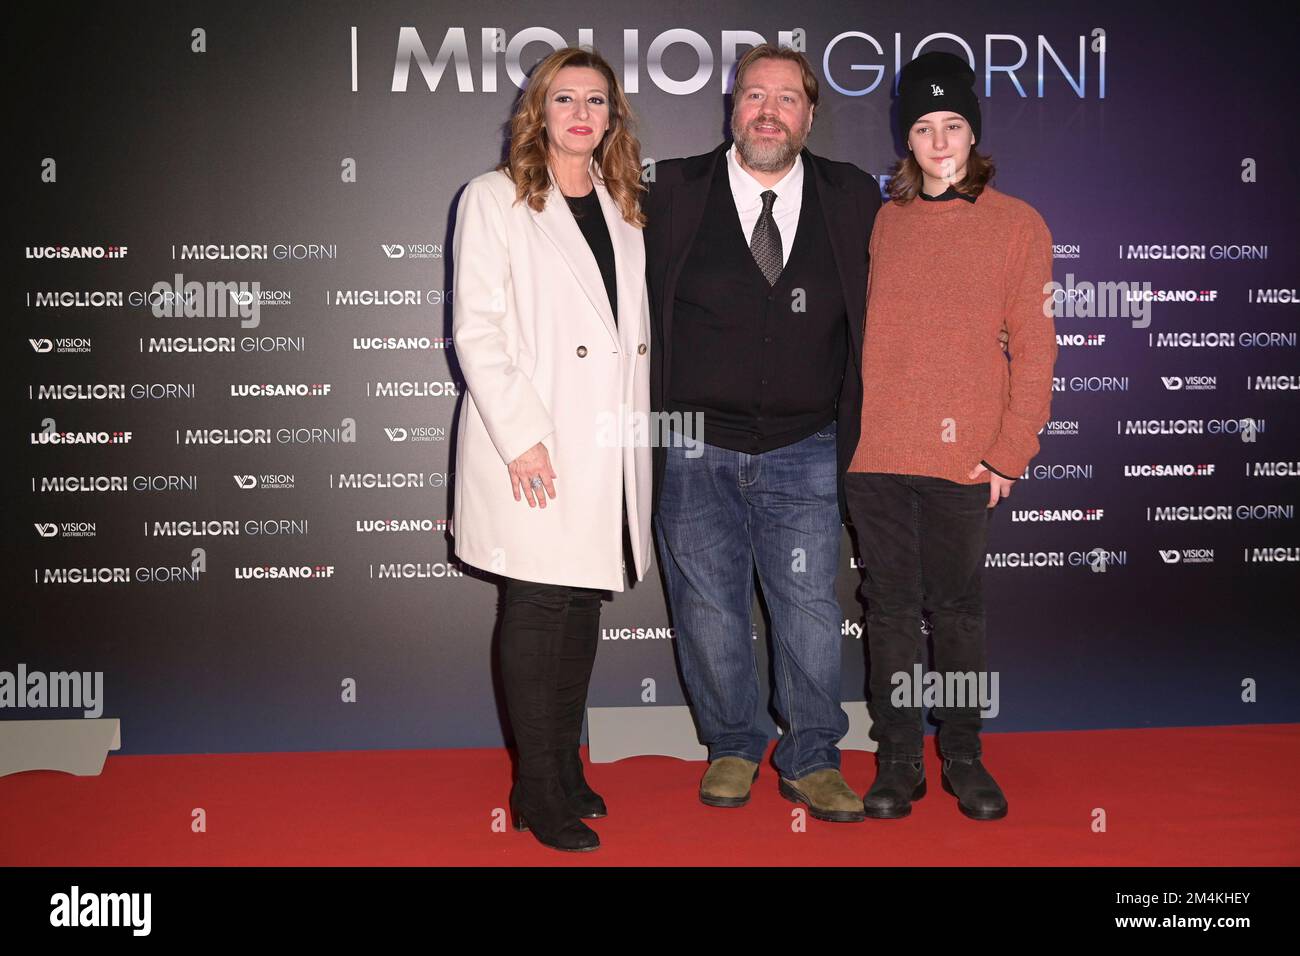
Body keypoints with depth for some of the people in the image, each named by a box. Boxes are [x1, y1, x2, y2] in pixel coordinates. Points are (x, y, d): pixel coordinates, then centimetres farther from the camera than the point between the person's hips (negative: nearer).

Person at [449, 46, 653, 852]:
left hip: (610, 446, 6)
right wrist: (520, 434, -16)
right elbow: (475, 330, -8)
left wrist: (641, 426, 11)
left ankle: (565, 769, 24)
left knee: (585, 604, 10)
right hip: (534, 445, -5)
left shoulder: (623, 207, 16)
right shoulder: (495, 198, -1)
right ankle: (541, 795, 8)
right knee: (538, 609, -2)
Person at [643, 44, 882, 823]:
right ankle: (733, 748, 29)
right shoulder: (675, 192, -1)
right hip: (695, 447, 0)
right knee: (709, 609, 9)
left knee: (810, 609, 4)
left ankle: (810, 761, 23)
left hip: (804, 454, 1)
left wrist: (855, 431, 5)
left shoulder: (853, 200, 3)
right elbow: (641, 306, 1)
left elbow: (876, 317, 9)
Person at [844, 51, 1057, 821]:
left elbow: (1034, 349, 0)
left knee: (959, 606, 7)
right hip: (875, 454, 2)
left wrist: (1010, 452, -7)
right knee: (892, 606, 7)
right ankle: (898, 758, 18)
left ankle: (964, 756, 21)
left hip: (965, 460, -2)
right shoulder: (879, 223, 9)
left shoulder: (1018, 224, 3)